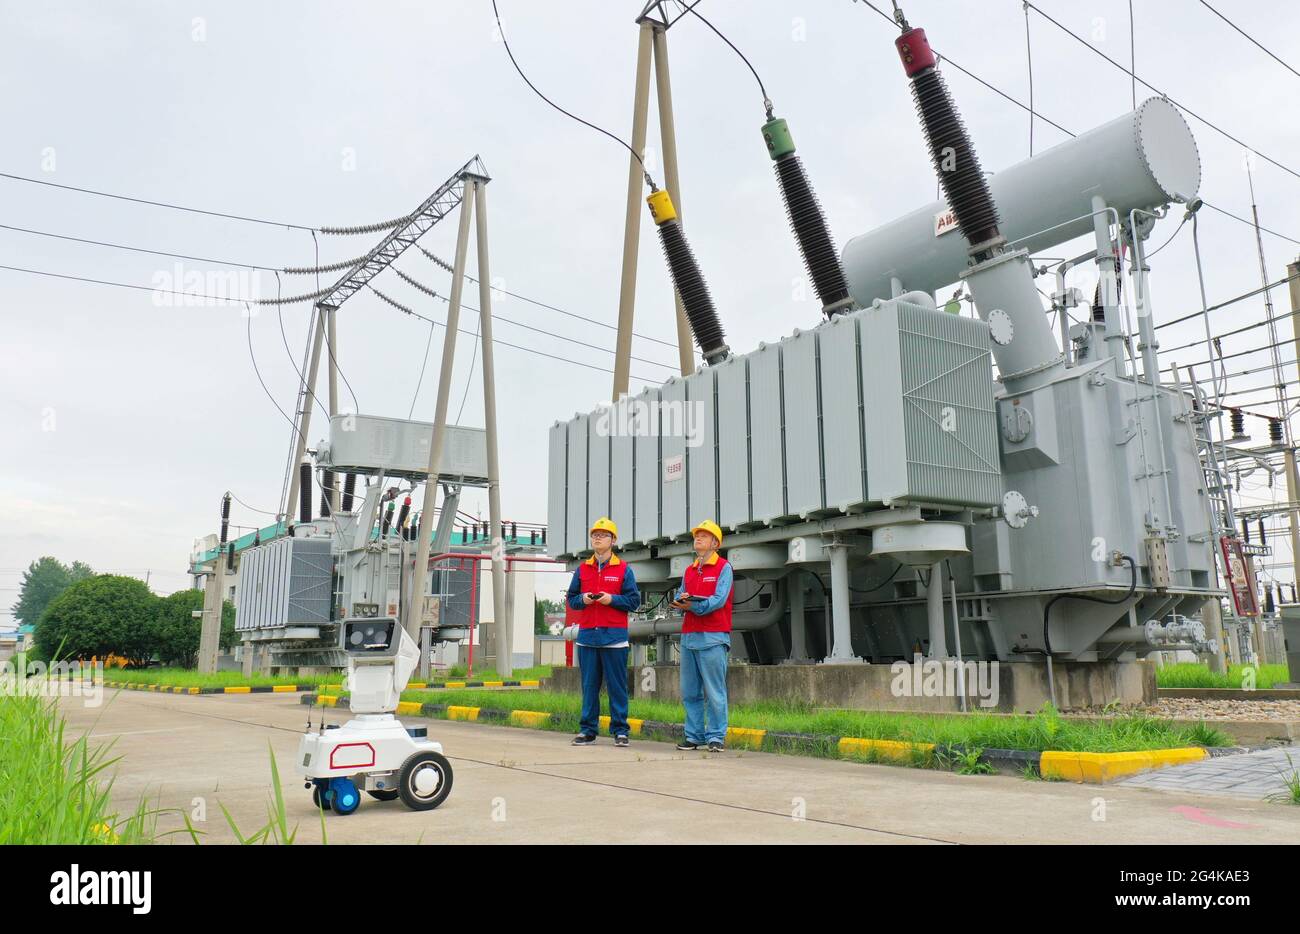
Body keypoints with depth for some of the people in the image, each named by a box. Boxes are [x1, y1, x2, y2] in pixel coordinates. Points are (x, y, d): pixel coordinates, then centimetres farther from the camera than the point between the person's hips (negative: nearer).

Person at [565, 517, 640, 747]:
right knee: (589, 685, 7)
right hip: (587, 635, 3)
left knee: (617, 685, 0)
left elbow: (634, 600, 1)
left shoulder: (623, 569, 4)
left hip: (614, 635, -3)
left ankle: (620, 730, 8)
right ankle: (588, 730, 15)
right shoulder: (582, 569, 12)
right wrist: (583, 599, -5)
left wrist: (612, 599, -13)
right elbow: (571, 599, 15)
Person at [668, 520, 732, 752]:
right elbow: (680, 597, 13)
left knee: (714, 691, -4)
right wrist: (680, 599, -9)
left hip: (713, 637, -6)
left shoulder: (723, 567, 0)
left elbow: (718, 600, -12)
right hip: (688, 635, 7)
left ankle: (716, 737, 2)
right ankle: (694, 735, 16)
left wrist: (693, 606, -21)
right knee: (689, 691, 9)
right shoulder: (689, 570, 19)